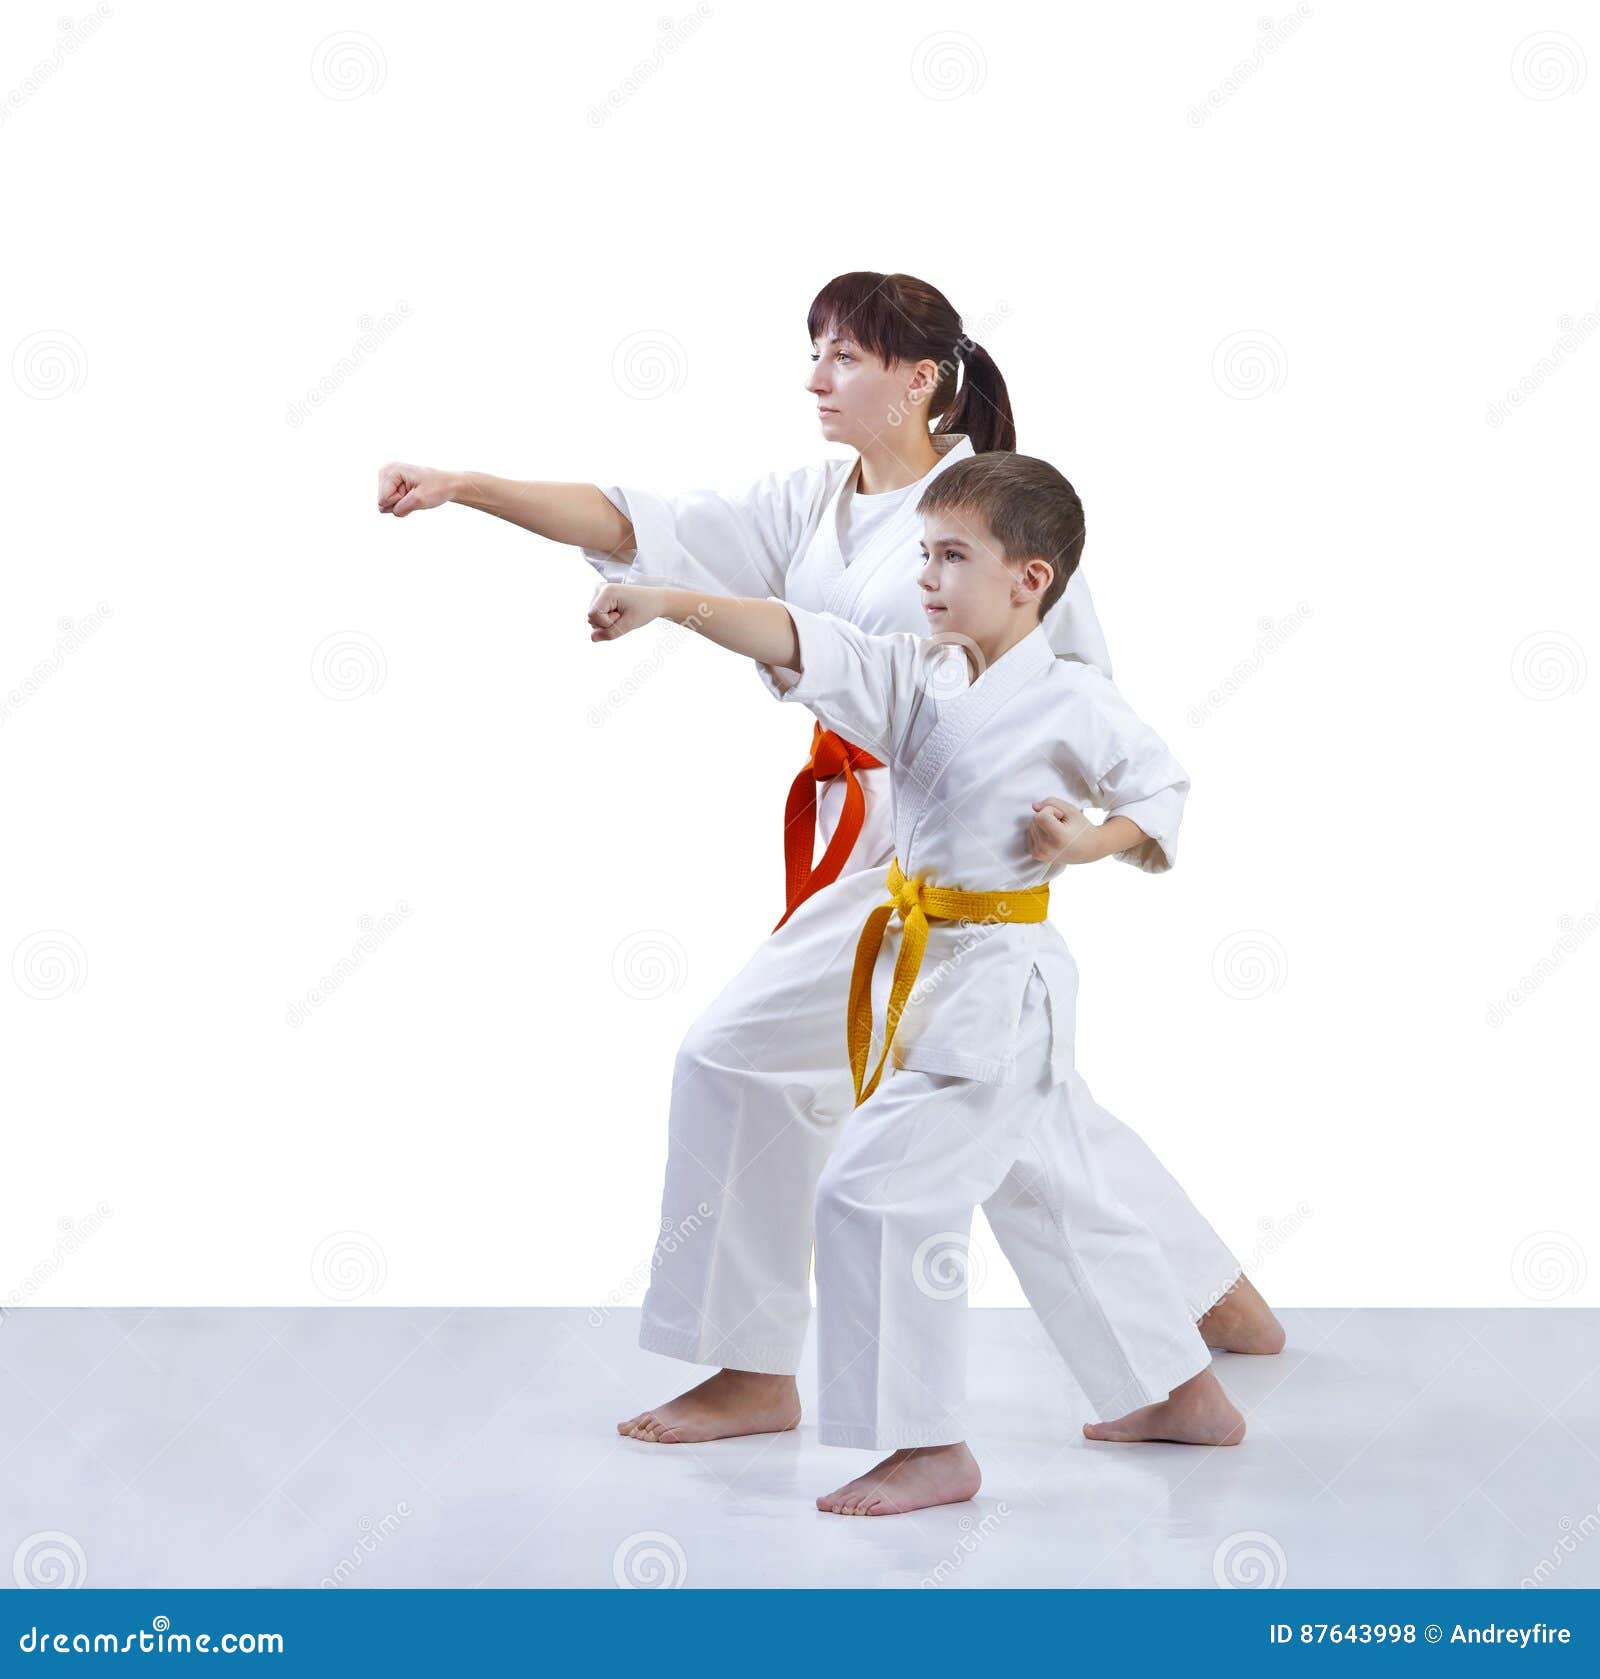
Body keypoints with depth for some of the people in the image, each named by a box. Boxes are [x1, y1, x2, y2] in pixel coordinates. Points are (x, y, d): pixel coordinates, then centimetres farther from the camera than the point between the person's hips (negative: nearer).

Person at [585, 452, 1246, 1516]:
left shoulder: (1073, 704, -12)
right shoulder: (915, 678, 3)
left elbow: (1164, 790, 1)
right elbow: (798, 643, -8)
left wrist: (1090, 841, -16)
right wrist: (669, 603, -20)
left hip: (1001, 986, -8)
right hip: (928, 973, 8)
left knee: (876, 1188, -13)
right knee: (1063, 1199, 19)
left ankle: (930, 1446, -3)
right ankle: (1186, 1394, 35)